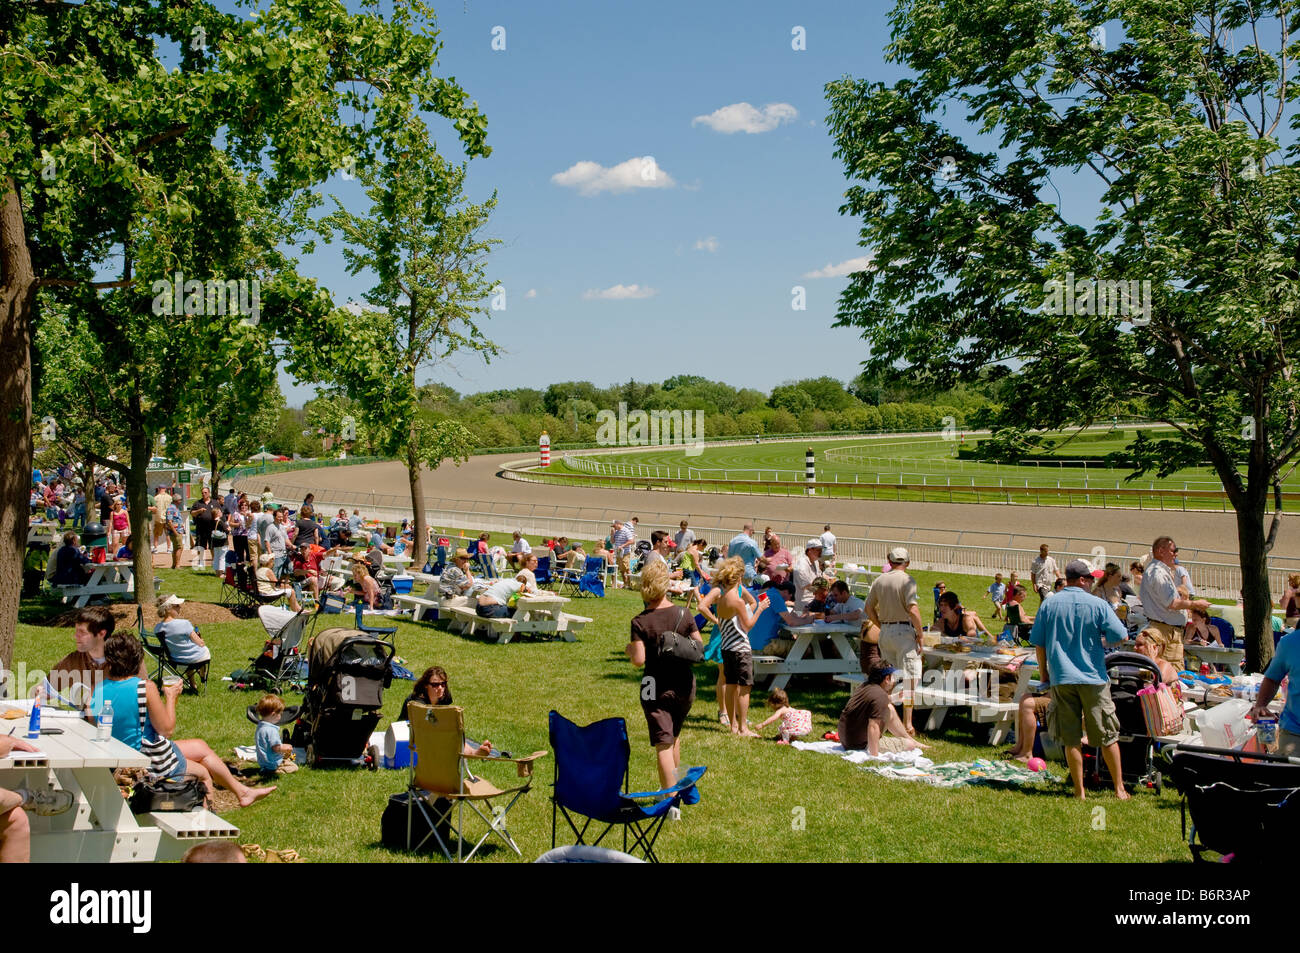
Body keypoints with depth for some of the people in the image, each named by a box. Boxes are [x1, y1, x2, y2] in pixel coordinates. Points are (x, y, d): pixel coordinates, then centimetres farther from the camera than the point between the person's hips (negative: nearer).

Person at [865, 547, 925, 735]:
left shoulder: (879, 580, 8)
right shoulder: (907, 580, -11)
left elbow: (869, 608, 13)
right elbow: (913, 609, -20)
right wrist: (920, 634, -11)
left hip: (885, 632, 6)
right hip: (904, 631, -6)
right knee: (909, 678, -2)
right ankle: (907, 723, -4)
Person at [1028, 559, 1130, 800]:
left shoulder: (1048, 605, 2)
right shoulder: (1097, 604, -6)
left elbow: (1038, 644, 5)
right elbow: (1120, 637, -5)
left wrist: (1044, 672, 17)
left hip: (1061, 679, 2)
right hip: (1093, 678, -2)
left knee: (1071, 739, 6)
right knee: (1108, 737, 9)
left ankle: (1079, 791, 8)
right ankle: (1119, 789, 14)